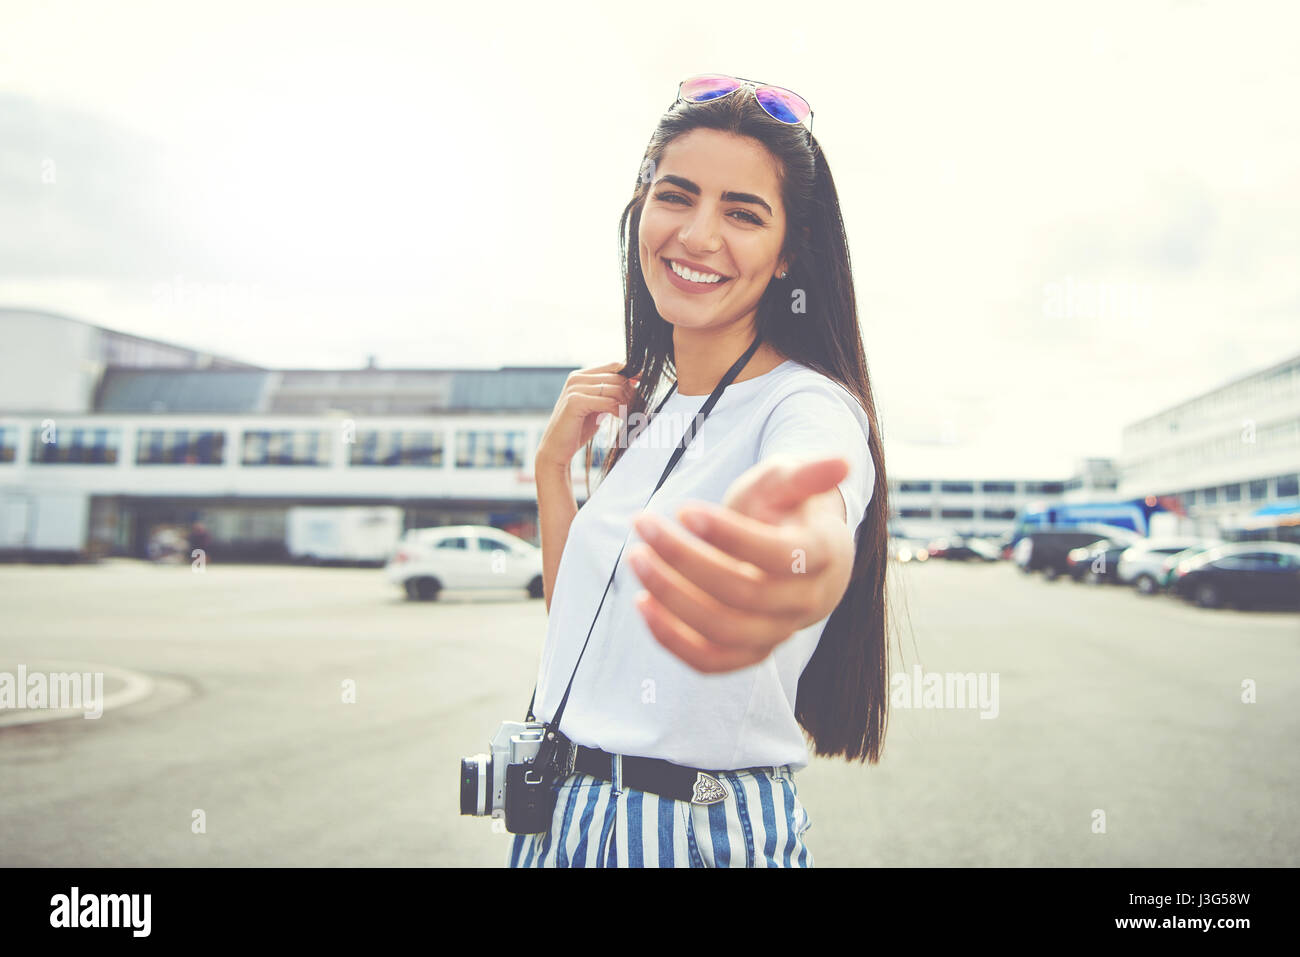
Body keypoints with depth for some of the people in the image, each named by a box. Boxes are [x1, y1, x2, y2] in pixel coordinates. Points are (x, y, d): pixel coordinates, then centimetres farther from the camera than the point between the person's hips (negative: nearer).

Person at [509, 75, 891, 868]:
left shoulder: (812, 407, -16)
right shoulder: (646, 410, 6)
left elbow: (816, 498, -41)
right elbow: (576, 620, 8)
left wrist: (804, 545, -63)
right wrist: (553, 465, -3)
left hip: (705, 831, -6)